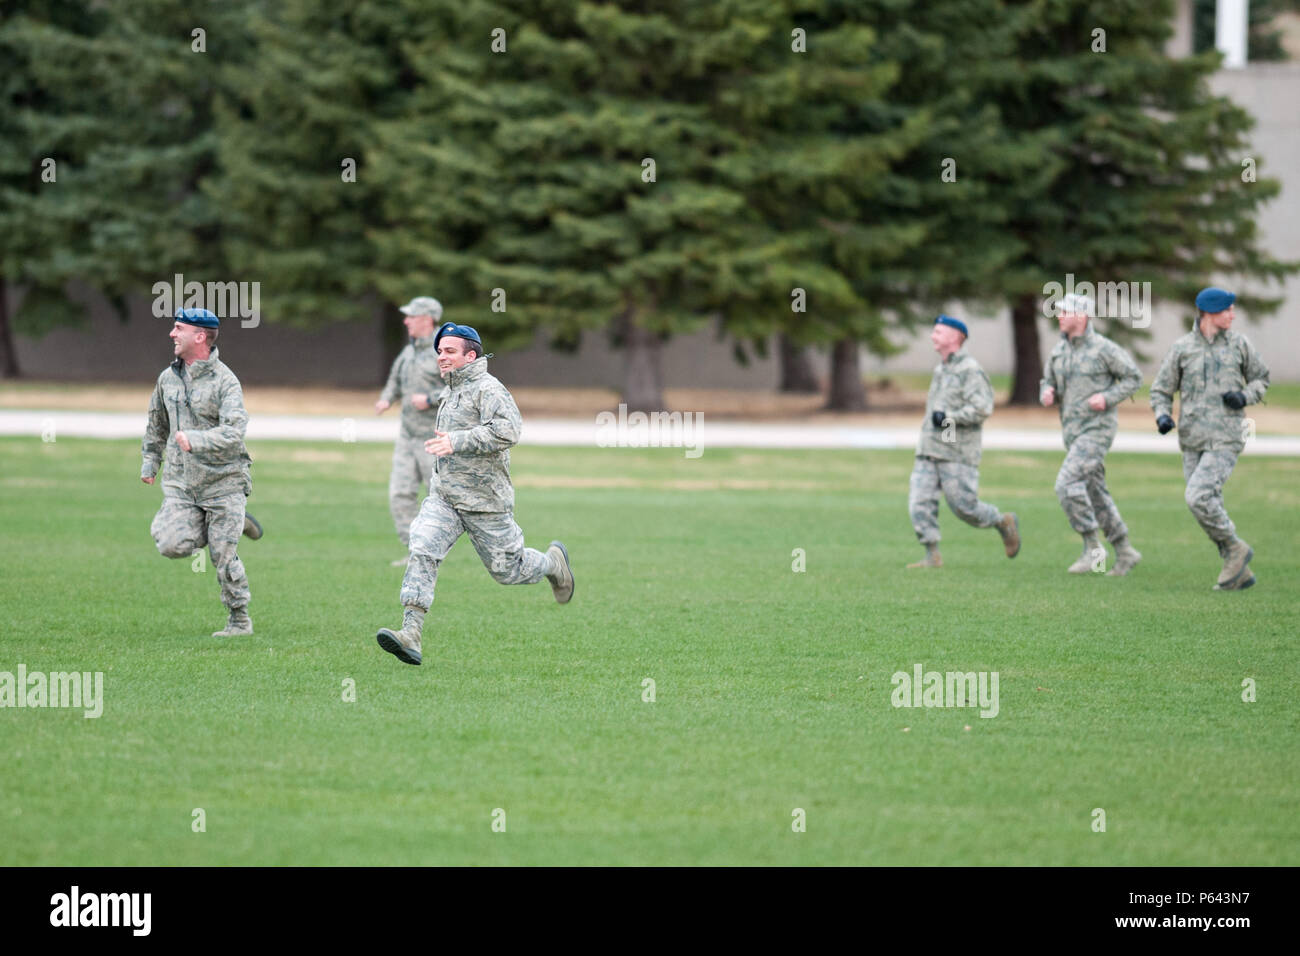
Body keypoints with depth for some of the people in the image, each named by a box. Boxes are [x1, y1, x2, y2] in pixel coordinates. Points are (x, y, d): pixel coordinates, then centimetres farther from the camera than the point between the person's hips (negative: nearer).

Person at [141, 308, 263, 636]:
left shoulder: (225, 381, -12)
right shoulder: (168, 378, 8)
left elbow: (234, 432, -25)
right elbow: (157, 423, 26)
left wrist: (195, 440, -38)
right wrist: (150, 459, 24)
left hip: (223, 482, -5)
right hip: (181, 485, 5)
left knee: (223, 554, -4)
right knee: (173, 545, -15)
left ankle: (240, 620, 15)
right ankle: (224, 525, 14)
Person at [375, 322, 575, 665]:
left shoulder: (488, 389, -13)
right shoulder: (453, 393, 16)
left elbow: (507, 430, -29)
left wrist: (457, 442, -32)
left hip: (485, 499, -7)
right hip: (444, 495, 7)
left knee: (506, 568, 5)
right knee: (422, 551, -15)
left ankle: (553, 562, 38)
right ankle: (410, 634, -24)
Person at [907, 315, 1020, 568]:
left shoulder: (969, 369, -10)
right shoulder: (941, 369, 18)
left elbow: (983, 407, -19)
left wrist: (949, 418, -22)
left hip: (957, 452, -8)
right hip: (929, 451, 8)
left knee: (964, 506, -5)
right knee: (920, 501, -5)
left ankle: (1005, 523, 19)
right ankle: (932, 556, -2)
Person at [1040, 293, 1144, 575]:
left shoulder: (1103, 348, -12)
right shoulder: (1059, 350, 8)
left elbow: (1133, 378, -4)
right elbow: (1049, 383, 18)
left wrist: (1108, 398, -18)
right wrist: (1047, 394, -6)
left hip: (1098, 427, -8)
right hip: (1073, 430, 8)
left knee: (1067, 482, -21)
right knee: (1095, 496, 12)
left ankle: (1093, 549, -12)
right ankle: (1125, 553, 23)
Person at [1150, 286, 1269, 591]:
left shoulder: (1239, 344, 3)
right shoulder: (1182, 348, 3)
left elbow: (1261, 378, 14)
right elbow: (1161, 390, 10)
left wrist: (1244, 397, -7)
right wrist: (1163, 416, -10)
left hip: (1226, 439, -3)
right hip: (1192, 440, 3)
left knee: (1197, 497, -20)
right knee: (1210, 506, 5)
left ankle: (1235, 549, -1)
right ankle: (1240, 573, 14)